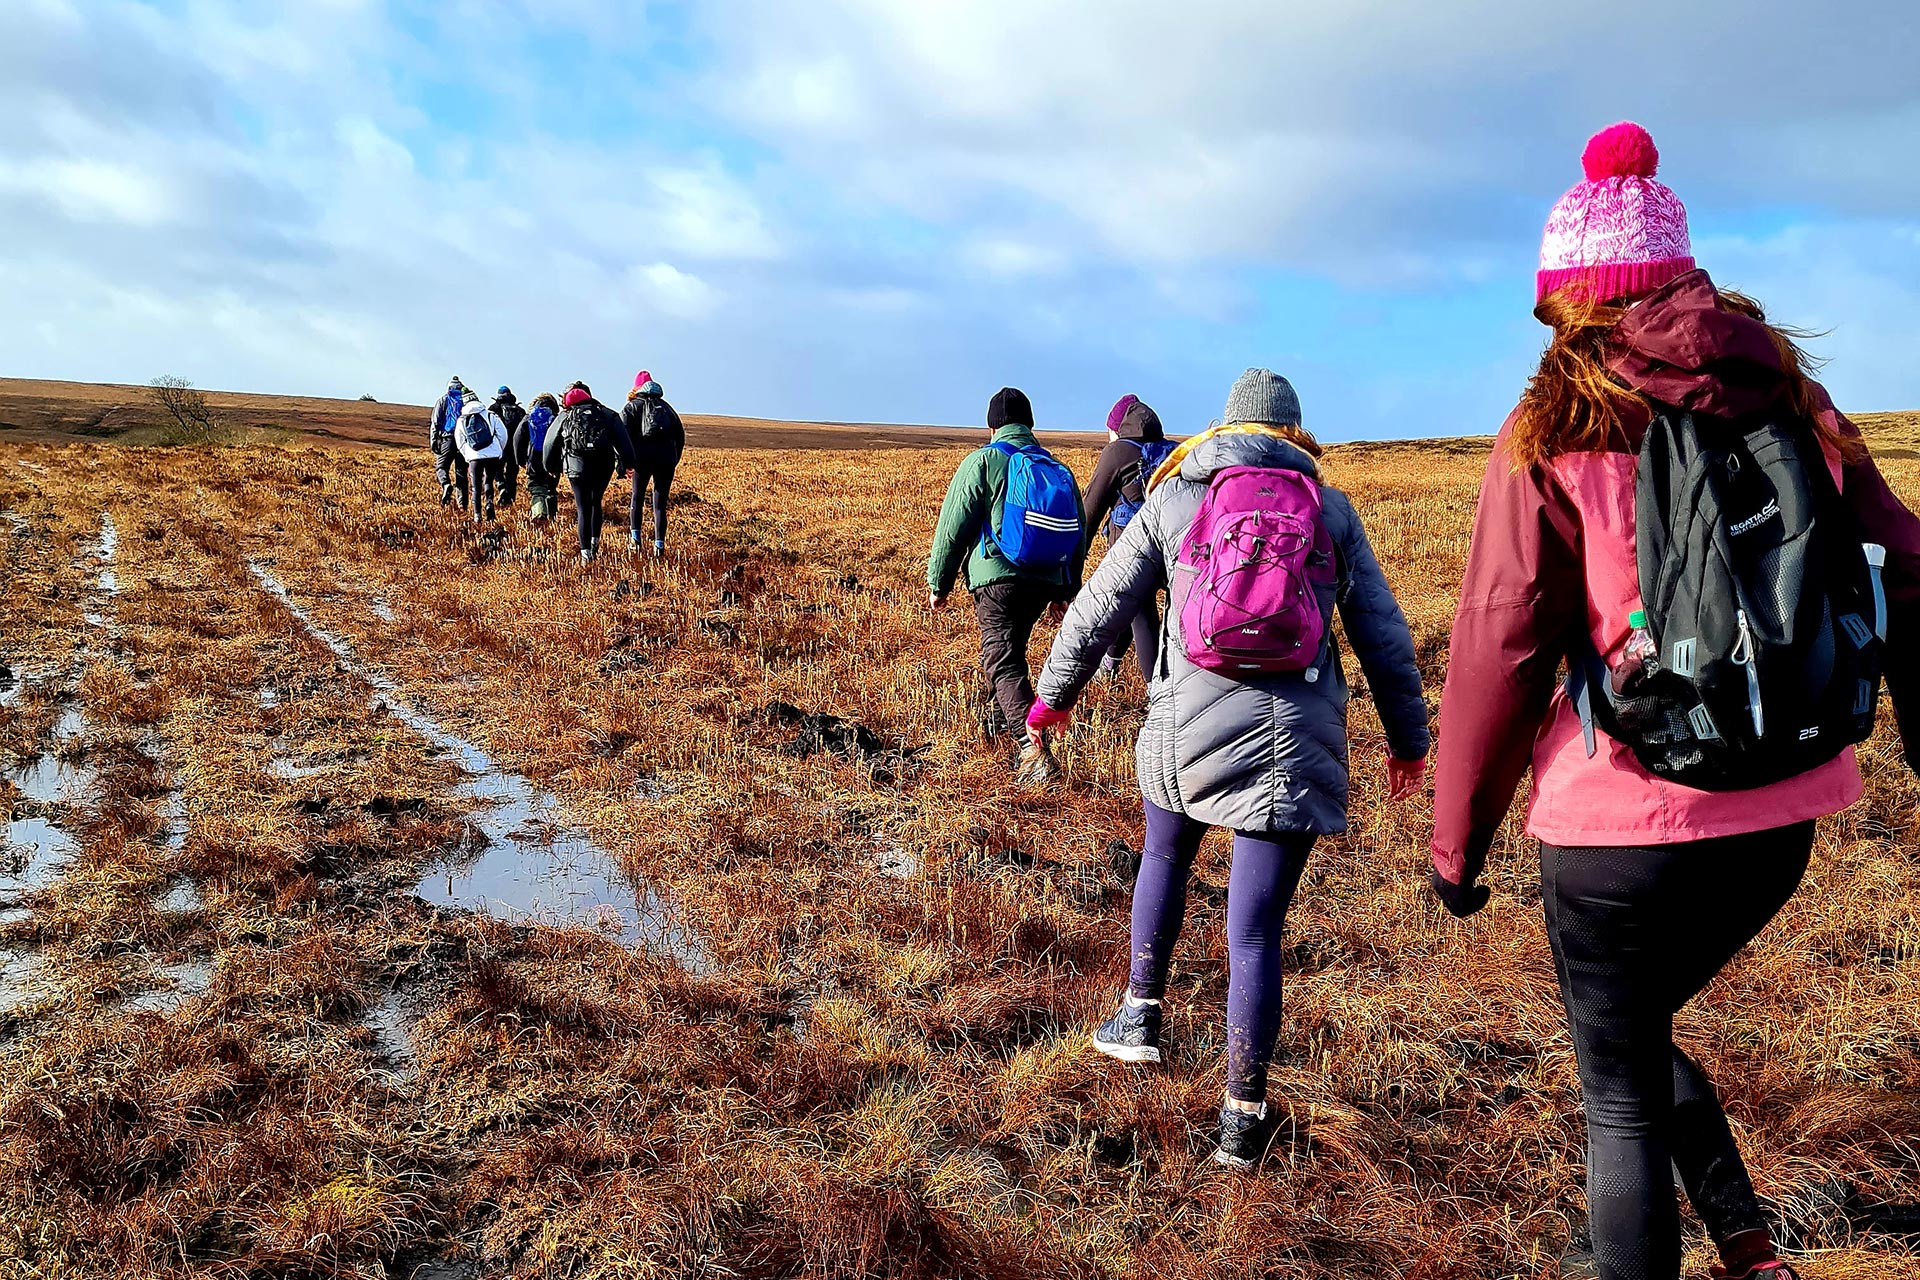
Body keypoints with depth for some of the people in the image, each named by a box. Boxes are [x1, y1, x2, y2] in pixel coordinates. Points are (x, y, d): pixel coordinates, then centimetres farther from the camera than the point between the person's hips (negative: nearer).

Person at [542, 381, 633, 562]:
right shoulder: (607, 414, 10)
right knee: (596, 503, 23)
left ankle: (585, 553, 2)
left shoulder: (564, 417, 10)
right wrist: (628, 462, 0)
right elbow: (622, 439, 0)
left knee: (583, 509, 5)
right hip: (604, 466, 1)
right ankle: (595, 542, 19)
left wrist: (551, 467, 31)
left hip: (577, 467, -1)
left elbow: (550, 443, 18)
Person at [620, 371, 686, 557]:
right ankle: (659, 545, 0)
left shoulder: (632, 406, 10)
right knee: (660, 503, 6)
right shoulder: (666, 407, 20)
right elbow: (680, 435, 16)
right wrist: (674, 460, 20)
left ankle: (635, 538, 6)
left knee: (637, 498, 17)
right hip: (666, 457, 2)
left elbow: (624, 433, -4)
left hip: (643, 457, -2)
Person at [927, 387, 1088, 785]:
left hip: (998, 577, -6)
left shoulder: (983, 461, -3)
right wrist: (1066, 591, 28)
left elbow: (953, 526, -5)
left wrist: (938, 583, 3)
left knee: (1002, 660, -8)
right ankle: (1003, 717, 46)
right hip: (1046, 582, 6)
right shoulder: (1058, 469, 14)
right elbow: (1079, 535, 19)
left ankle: (1035, 752, -24)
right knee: (1012, 648, 27)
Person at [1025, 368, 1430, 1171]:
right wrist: (1407, 738, 22)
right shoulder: (1333, 511, 9)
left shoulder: (1172, 502, 7)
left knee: (1165, 857, 30)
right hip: (1293, 743, 0)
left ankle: (1141, 1016, 38)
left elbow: (1097, 612, 8)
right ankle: (1242, 1119, 11)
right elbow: (1383, 636, 10)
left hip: (1185, 728, 1)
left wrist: (1052, 696, 22)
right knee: (1255, 932, 4)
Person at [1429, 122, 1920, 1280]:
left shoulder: (1552, 437, -9)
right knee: (1638, 1030, 28)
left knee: (1623, 1100, 14)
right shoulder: (1791, 401, 4)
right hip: (1780, 818, 5)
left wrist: (1458, 844, -1)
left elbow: (1500, 657, -10)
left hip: (1625, 824, -5)